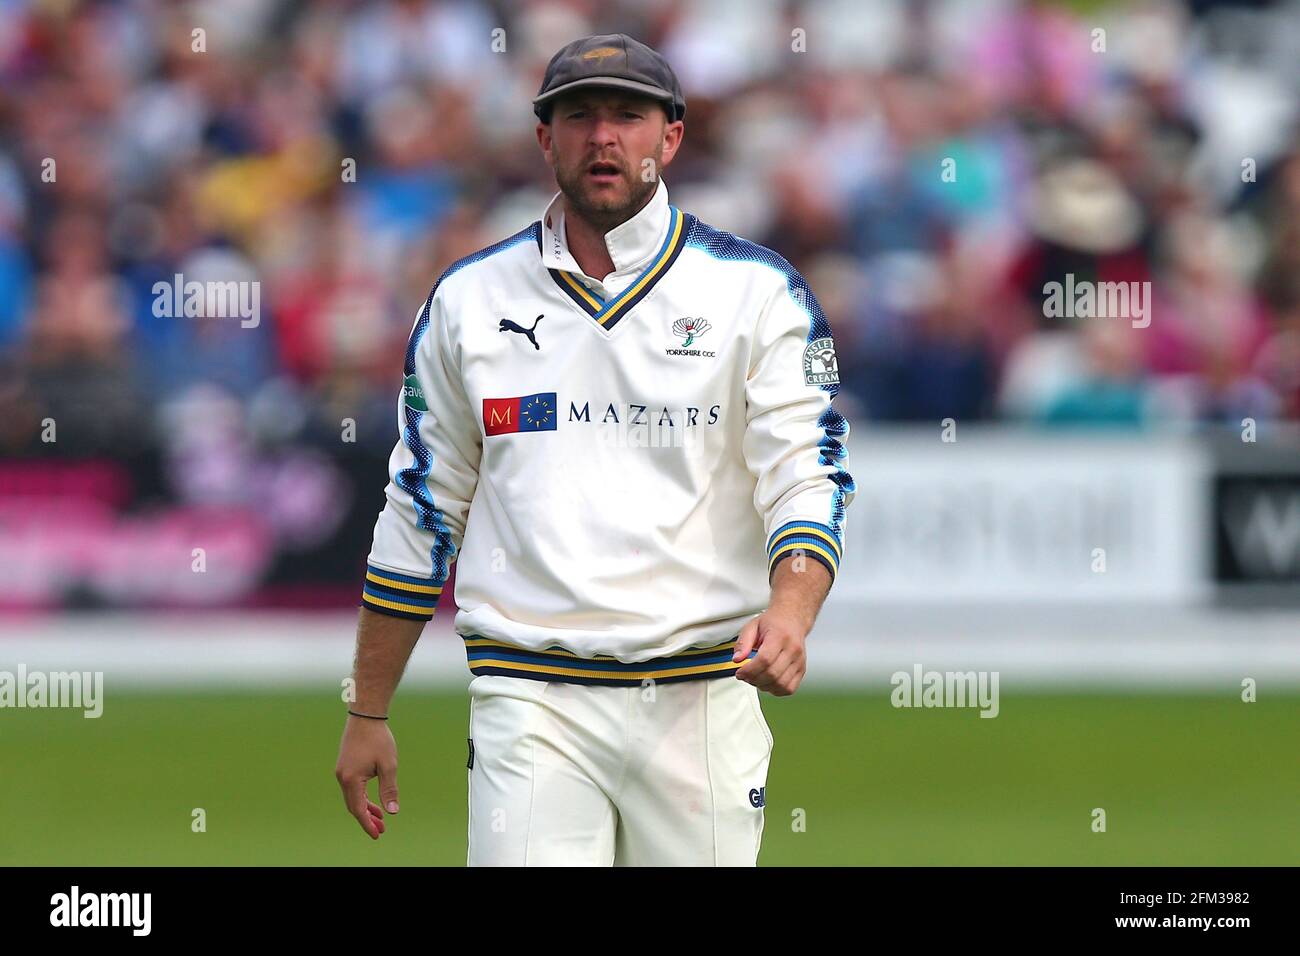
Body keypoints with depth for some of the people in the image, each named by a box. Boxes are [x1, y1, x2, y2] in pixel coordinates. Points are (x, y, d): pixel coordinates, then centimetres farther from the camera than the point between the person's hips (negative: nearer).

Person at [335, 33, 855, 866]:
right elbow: (421, 511, 15)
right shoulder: (470, 300, 10)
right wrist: (369, 714, 13)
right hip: (531, 702, 0)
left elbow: (809, 482, -4)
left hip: (700, 697, 0)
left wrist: (789, 614, -26)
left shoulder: (755, 292, 4)